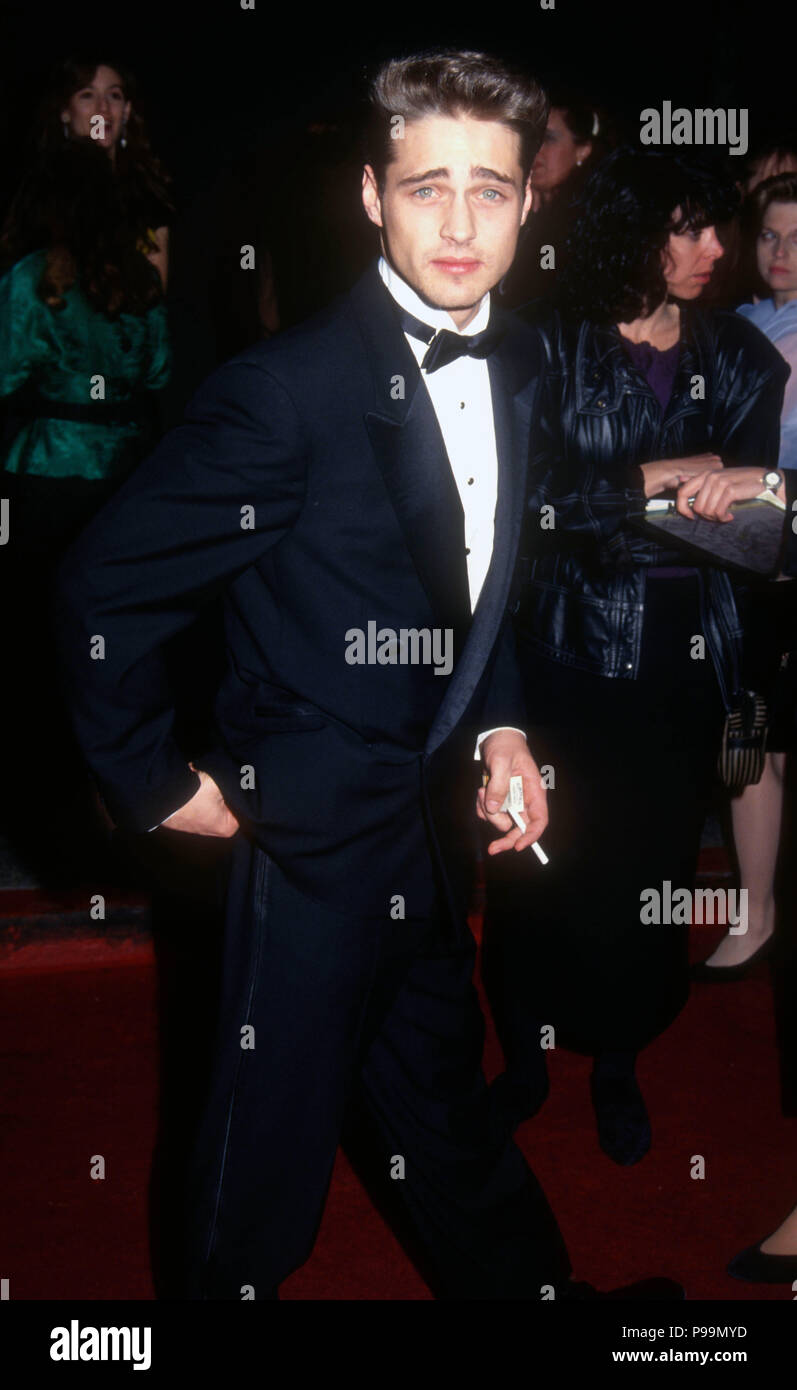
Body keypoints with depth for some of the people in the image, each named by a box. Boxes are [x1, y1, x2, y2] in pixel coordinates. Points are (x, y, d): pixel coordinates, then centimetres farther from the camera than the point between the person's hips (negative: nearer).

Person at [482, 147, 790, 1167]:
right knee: (543, 856, 5)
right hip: (571, 647, -2)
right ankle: (525, 1054, 27)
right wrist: (664, 478, -16)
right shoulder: (556, 346, -4)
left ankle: (618, 1064, 29)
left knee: (650, 862, 10)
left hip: (681, 658, 3)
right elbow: (534, 496, -14)